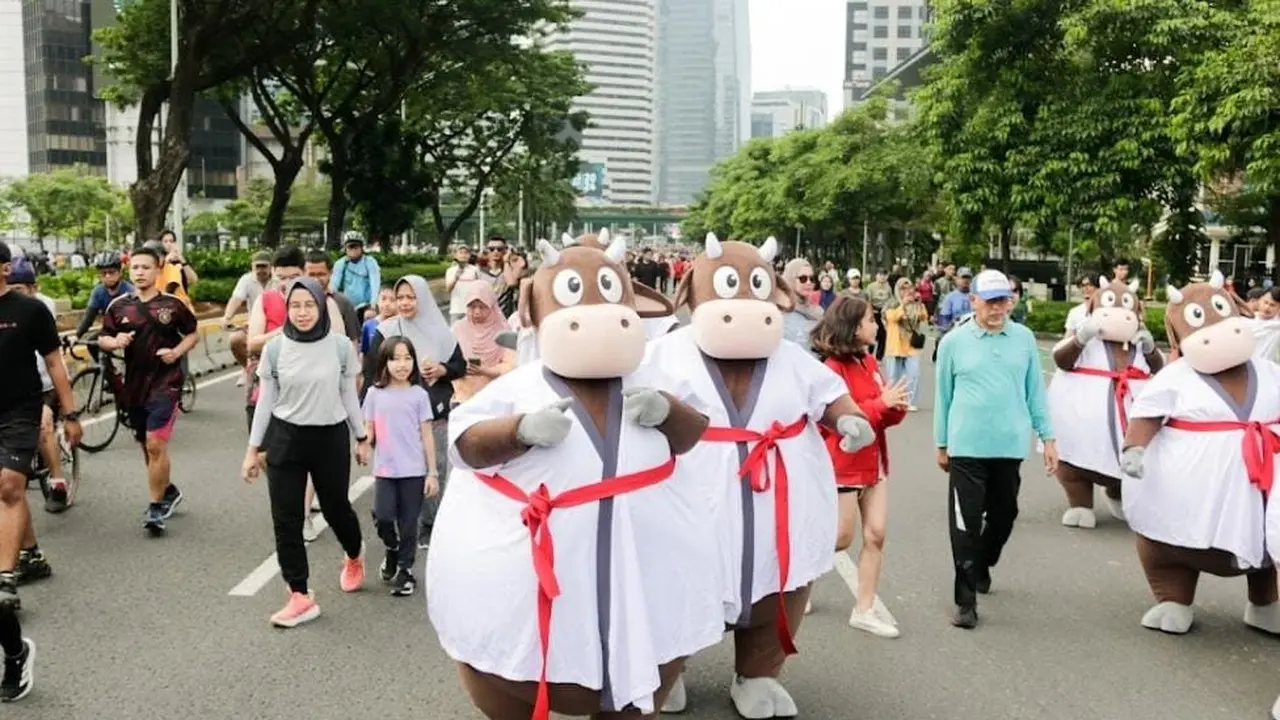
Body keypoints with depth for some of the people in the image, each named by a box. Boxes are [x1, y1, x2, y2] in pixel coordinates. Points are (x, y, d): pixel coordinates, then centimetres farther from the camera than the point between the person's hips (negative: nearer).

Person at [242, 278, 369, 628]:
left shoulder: (340, 346, -8)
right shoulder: (274, 348, -7)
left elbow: (349, 396, 3)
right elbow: (266, 401, 1)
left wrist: (362, 438, 9)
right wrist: (253, 449, 3)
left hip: (331, 437, -1)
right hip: (286, 438, 1)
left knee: (335, 507, 15)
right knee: (286, 520, 0)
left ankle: (354, 555, 48)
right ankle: (300, 597, 11)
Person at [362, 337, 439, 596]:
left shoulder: (419, 394, -2)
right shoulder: (375, 393, 2)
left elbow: (427, 435, 0)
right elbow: (369, 432, 7)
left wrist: (433, 473, -2)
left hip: (413, 470, -1)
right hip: (385, 470, 1)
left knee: (408, 523, 5)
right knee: (382, 516, -11)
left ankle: (405, 570, 22)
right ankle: (392, 549, 21)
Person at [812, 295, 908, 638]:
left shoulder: (869, 362, 9)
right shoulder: (832, 368, -16)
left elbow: (883, 414, 12)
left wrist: (896, 407, -11)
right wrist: (882, 403, -26)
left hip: (872, 463, 8)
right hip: (843, 465, -8)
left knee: (876, 535, 6)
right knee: (841, 539, 1)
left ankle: (865, 610, 15)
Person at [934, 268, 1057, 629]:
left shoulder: (1024, 338, 3)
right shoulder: (953, 341, -3)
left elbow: (1035, 391, 9)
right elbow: (943, 396, 5)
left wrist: (1047, 436, 7)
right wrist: (941, 444, 8)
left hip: (1010, 445, 3)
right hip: (967, 447, -3)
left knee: (1004, 514, 17)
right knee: (966, 522, -3)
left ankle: (981, 566, 44)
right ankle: (965, 600, 5)